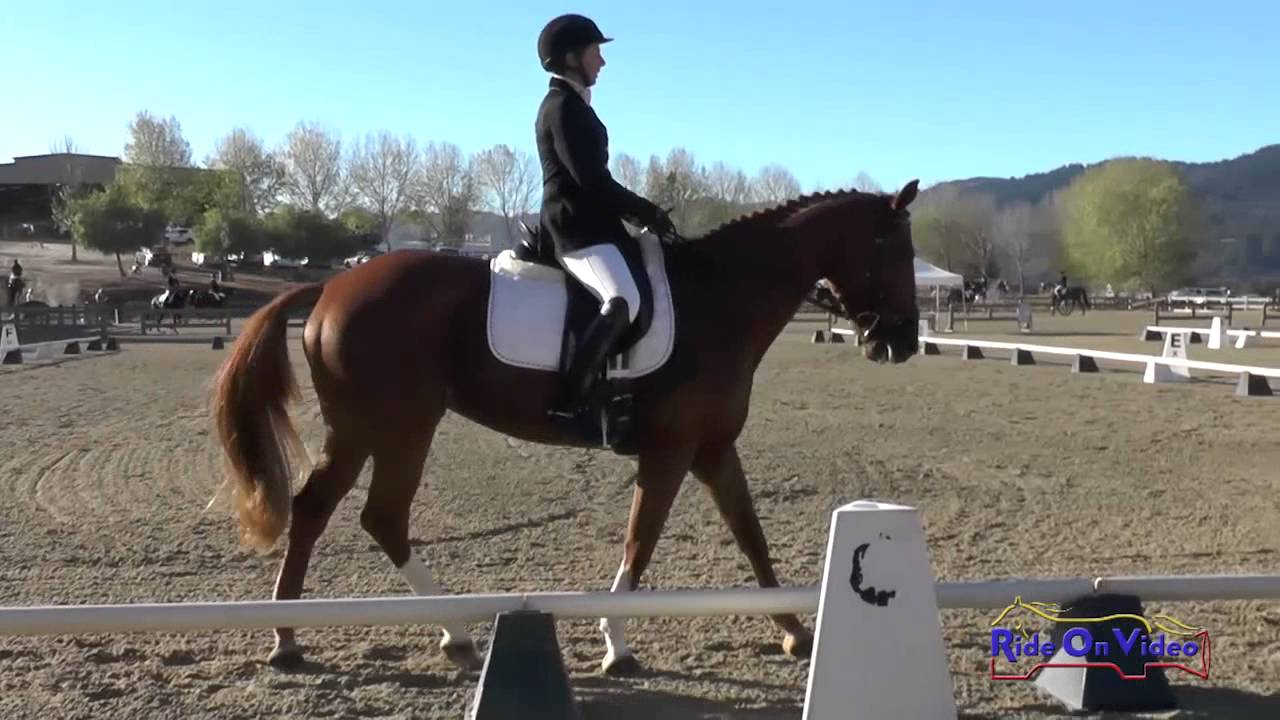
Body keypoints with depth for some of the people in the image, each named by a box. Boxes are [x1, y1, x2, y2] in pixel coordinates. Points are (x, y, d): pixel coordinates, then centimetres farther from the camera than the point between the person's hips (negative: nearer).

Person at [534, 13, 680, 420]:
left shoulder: (573, 105, 21)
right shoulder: (564, 106, -11)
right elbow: (591, 180, -19)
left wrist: (639, 214, 13)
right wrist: (647, 213, -11)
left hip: (589, 224, 11)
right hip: (577, 228, -11)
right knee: (624, 301, -31)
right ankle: (567, 400, -36)